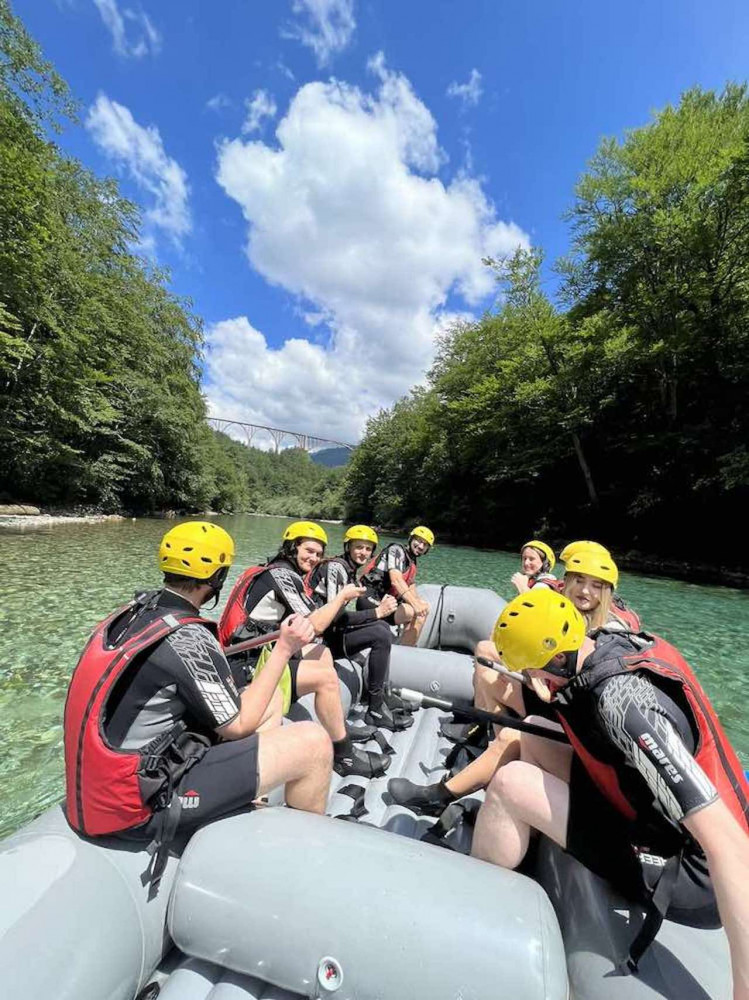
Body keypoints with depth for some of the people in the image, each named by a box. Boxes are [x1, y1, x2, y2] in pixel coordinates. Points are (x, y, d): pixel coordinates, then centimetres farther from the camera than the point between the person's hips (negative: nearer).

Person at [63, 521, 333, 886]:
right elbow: (237, 726, -15)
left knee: (266, 703, 15)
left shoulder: (132, 610, -2)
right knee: (314, 741, -9)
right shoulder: (188, 638, -26)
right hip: (145, 808, -8)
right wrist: (283, 650, -12)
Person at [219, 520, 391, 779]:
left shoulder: (274, 571, 11)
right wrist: (342, 595, -8)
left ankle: (340, 726, 19)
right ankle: (345, 756, 2)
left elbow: (309, 619, 10)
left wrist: (340, 600, 0)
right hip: (248, 667, -10)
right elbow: (315, 625, -21)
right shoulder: (282, 575, -17)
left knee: (322, 652, 10)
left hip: (256, 654, 10)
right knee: (325, 677, -15)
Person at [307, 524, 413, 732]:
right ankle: (376, 709, -6)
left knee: (383, 628, 7)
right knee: (382, 635, -18)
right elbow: (336, 616, -25)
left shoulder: (350, 569, 12)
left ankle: (383, 694, 12)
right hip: (322, 637, -9)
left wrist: (381, 607, -2)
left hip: (330, 630, 9)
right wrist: (377, 613, -22)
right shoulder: (335, 567, -17)